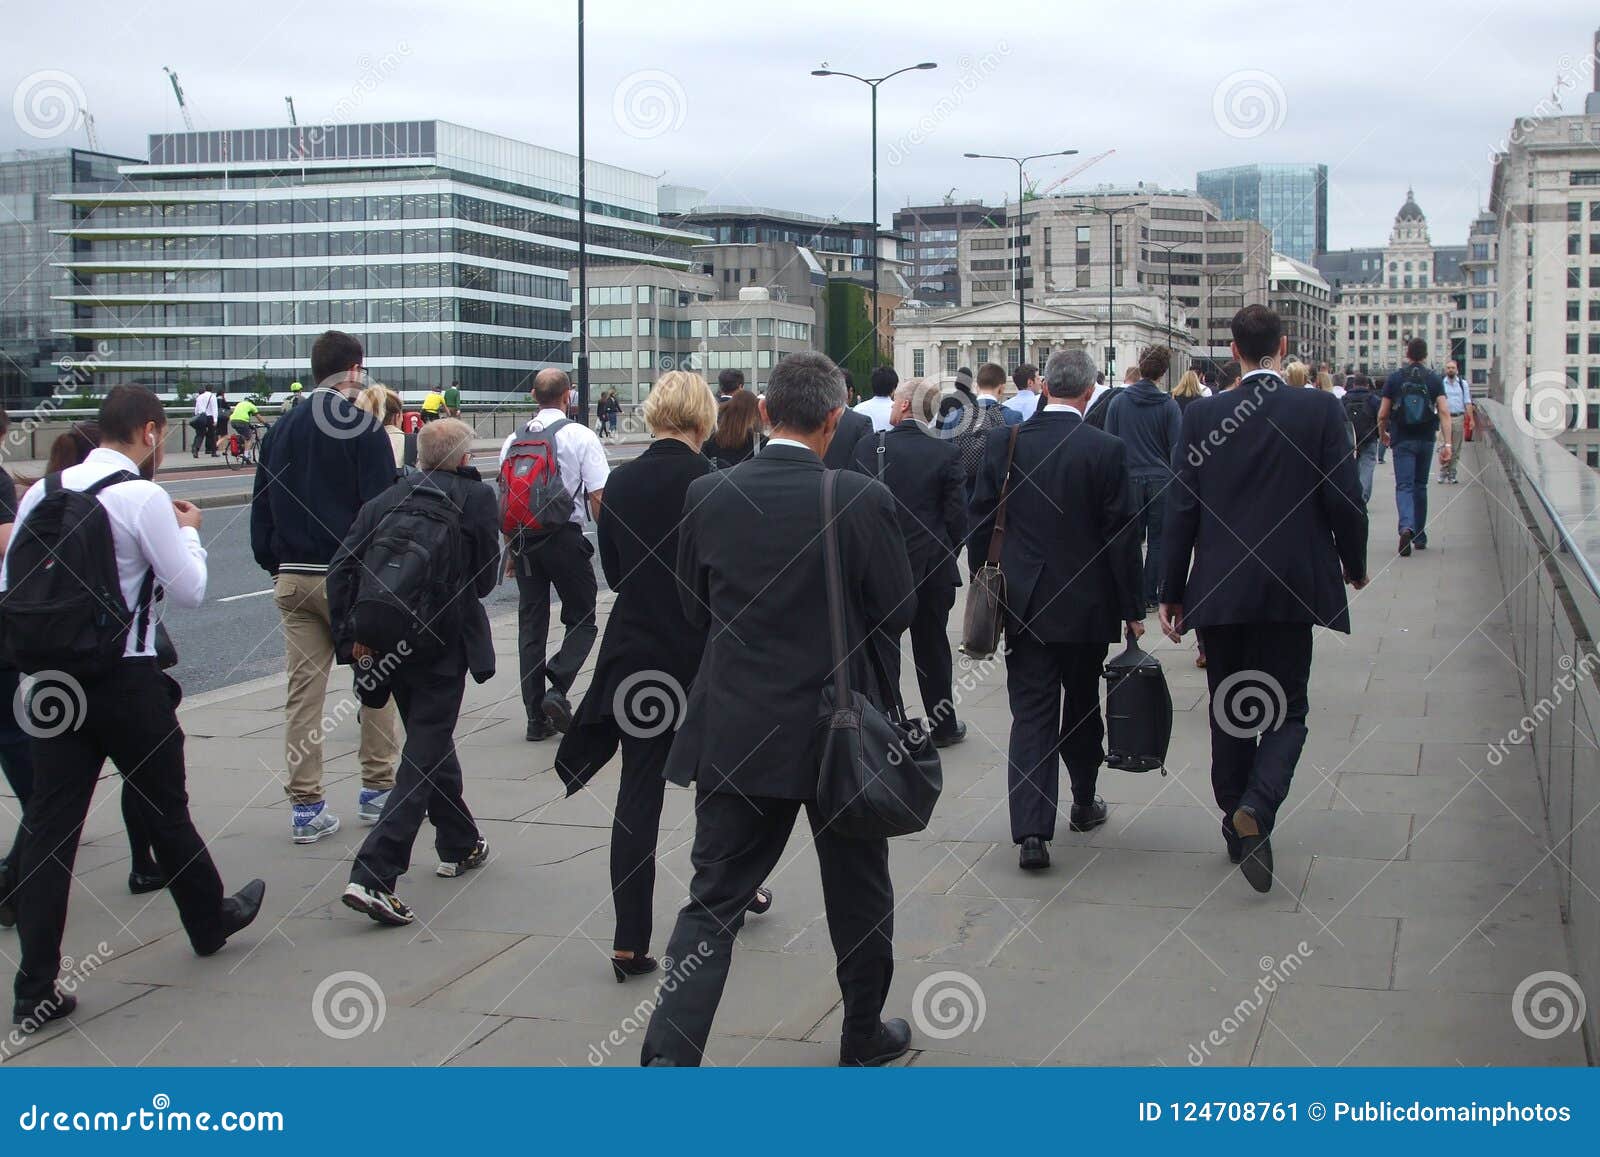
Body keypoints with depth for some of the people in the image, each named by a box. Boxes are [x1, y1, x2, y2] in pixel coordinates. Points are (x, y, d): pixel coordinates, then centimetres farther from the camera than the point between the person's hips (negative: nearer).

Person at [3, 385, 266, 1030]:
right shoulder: (144, 498, -11)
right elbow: (190, 592, -7)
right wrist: (189, 532, 9)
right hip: (125, 683, -4)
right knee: (165, 810, 15)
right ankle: (210, 921, 37)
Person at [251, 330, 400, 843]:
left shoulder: (281, 429, 11)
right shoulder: (363, 428, -8)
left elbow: (261, 508, 13)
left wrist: (273, 566, 17)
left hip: (291, 578, 5)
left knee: (303, 690, 6)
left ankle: (305, 806, 6)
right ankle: (378, 789, 16)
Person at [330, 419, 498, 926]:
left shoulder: (384, 500, 8)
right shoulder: (477, 497, -4)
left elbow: (341, 570, -1)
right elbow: (485, 577, 0)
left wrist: (350, 636, -1)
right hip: (441, 644, -5)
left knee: (432, 739, 23)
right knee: (424, 755, -1)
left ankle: (460, 846, 39)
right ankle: (373, 875, -13)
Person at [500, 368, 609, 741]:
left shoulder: (514, 440, 7)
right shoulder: (579, 435, -7)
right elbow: (598, 496, -10)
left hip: (523, 540, 4)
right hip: (565, 538, -4)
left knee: (531, 625, 10)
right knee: (581, 620, 9)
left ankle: (536, 716, 11)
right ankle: (557, 689, -11)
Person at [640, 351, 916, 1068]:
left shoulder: (707, 496, -7)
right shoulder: (862, 500, -14)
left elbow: (695, 610, 5)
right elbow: (896, 613, -4)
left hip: (735, 733, 2)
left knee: (714, 900, 7)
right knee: (859, 894, 19)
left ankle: (668, 1057, -2)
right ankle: (865, 1036, 35)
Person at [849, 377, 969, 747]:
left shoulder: (869, 446, -9)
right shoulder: (946, 454, -7)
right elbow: (956, 516, -5)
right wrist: (947, 556, 10)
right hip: (932, 565, 2)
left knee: (882, 647, 7)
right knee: (932, 645, 14)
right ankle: (943, 724, 24)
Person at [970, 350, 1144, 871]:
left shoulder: (1003, 442, -3)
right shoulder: (1107, 450, -10)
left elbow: (981, 521, 1)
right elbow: (1122, 534, -8)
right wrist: (1131, 608, 0)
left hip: (1023, 605, 1)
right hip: (1086, 604, -1)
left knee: (1031, 714, 2)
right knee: (1082, 705, 18)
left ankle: (1031, 831, -9)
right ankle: (1084, 804, 35)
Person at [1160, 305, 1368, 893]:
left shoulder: (1202, 415, -3)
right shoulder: (1320, 409, -6)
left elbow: (1180, 510, -3)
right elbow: (1344, 498, -6)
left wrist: (1172, 593, 4)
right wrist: (1353, 564, 12)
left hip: (1220, 591, 1)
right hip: (1292, 589, -1)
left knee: (1230, 711, 15)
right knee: (1286, 710, 7)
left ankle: (1237, 822, 24)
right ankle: (1257, 807, -17)